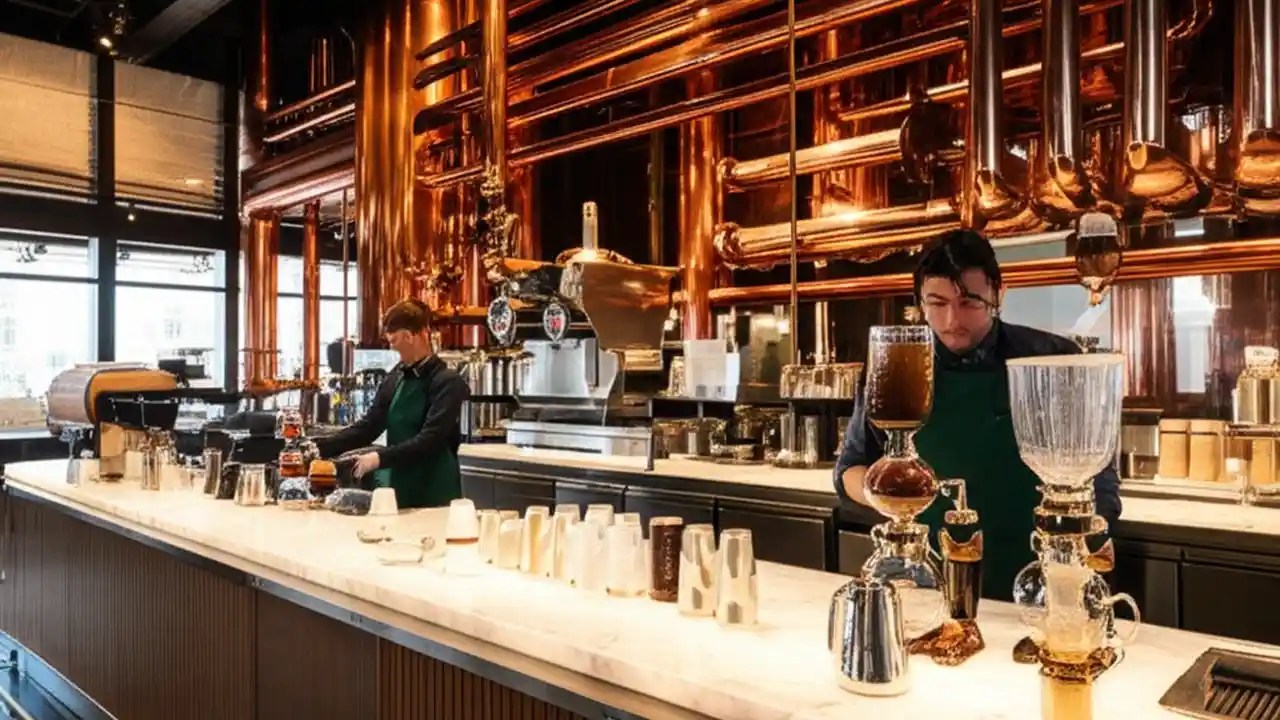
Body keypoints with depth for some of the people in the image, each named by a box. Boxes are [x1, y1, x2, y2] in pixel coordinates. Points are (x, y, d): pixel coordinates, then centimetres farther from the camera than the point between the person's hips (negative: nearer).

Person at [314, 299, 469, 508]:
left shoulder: (446, 382, -11)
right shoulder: (395, 378, 7)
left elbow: (430, 440, -20)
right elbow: (368, 426, 7)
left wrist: (381, 458, -27)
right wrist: (320, 447, -4)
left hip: (434, 495, -5)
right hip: (395, 489, 5)